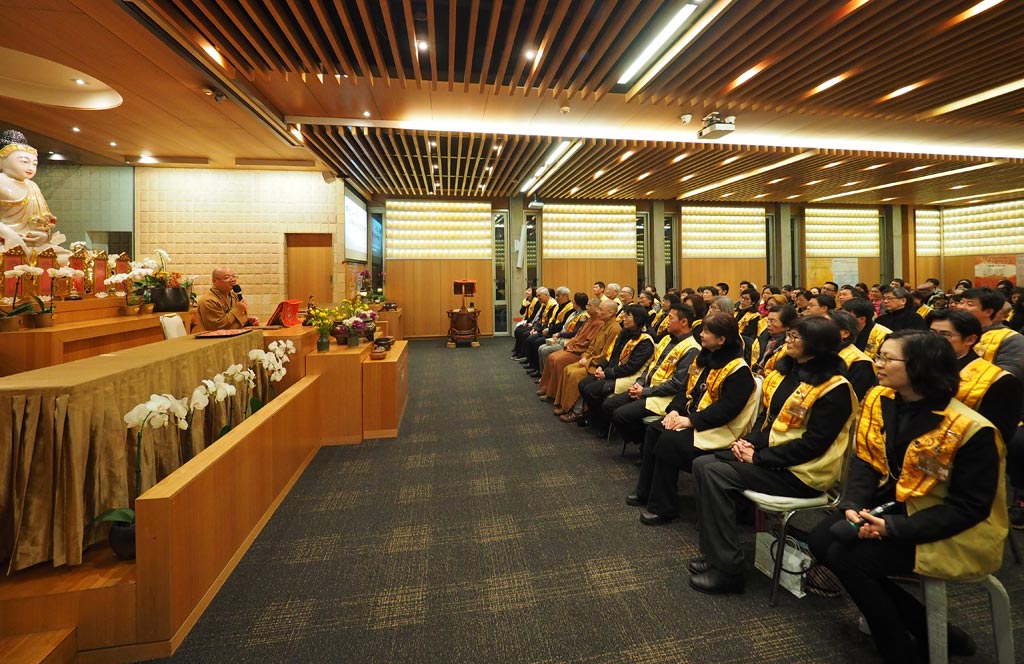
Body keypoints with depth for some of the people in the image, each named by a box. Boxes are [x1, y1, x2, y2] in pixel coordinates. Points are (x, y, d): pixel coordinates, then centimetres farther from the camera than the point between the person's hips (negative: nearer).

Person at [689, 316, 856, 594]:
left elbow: (813, 443, -20)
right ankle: (713, 553, 2)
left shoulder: (835, 389, -16)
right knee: (702, 464, -6)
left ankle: (727, 569, -11)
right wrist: (749, 441, -4)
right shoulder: (787, 370, 8)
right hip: (769, 453, 8)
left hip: (800, 472, -8)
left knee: (715, 474, -22)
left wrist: (758, 458, -18)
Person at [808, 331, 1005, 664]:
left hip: (953, 533, -7)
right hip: (895, 506, 7)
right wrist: (853, 506, -17)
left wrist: (896, 529, -25)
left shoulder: (970, 429, -23)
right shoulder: (879, 400, -5)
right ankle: (923, 627, 10)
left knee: (848, 558, -21)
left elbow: (971, 506, -18)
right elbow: (864, 461, 0)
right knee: (821, 540, -8)